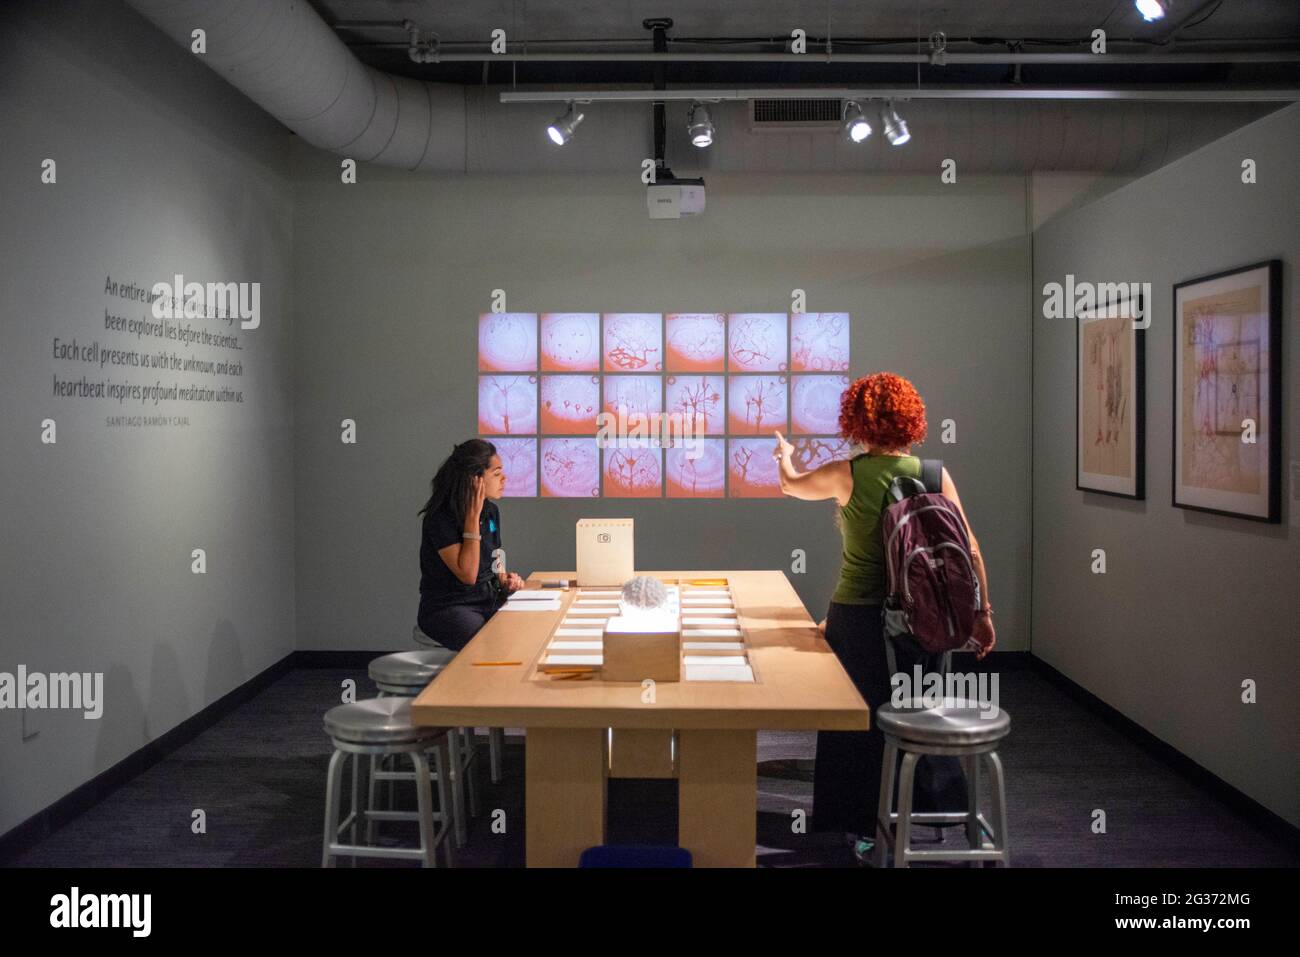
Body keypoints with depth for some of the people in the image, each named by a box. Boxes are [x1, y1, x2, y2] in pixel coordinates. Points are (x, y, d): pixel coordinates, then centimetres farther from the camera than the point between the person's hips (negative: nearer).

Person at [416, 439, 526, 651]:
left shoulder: (491, 510, 7)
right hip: (448, 608, -7)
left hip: (488, 601, 7)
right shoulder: (440, 518, -15)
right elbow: (467, 574, -22)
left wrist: (505, 578, -1)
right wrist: (473, 516, -21)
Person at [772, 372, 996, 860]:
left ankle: (868, 829, 21)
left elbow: (790, 485, 10)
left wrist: (784, 454, 32)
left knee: (862, 721, 11)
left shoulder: (847, 475, -9)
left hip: (859, 615, -3)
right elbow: (968, 550, -4)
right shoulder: (934, 475, -4)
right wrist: (982, 612, 5)